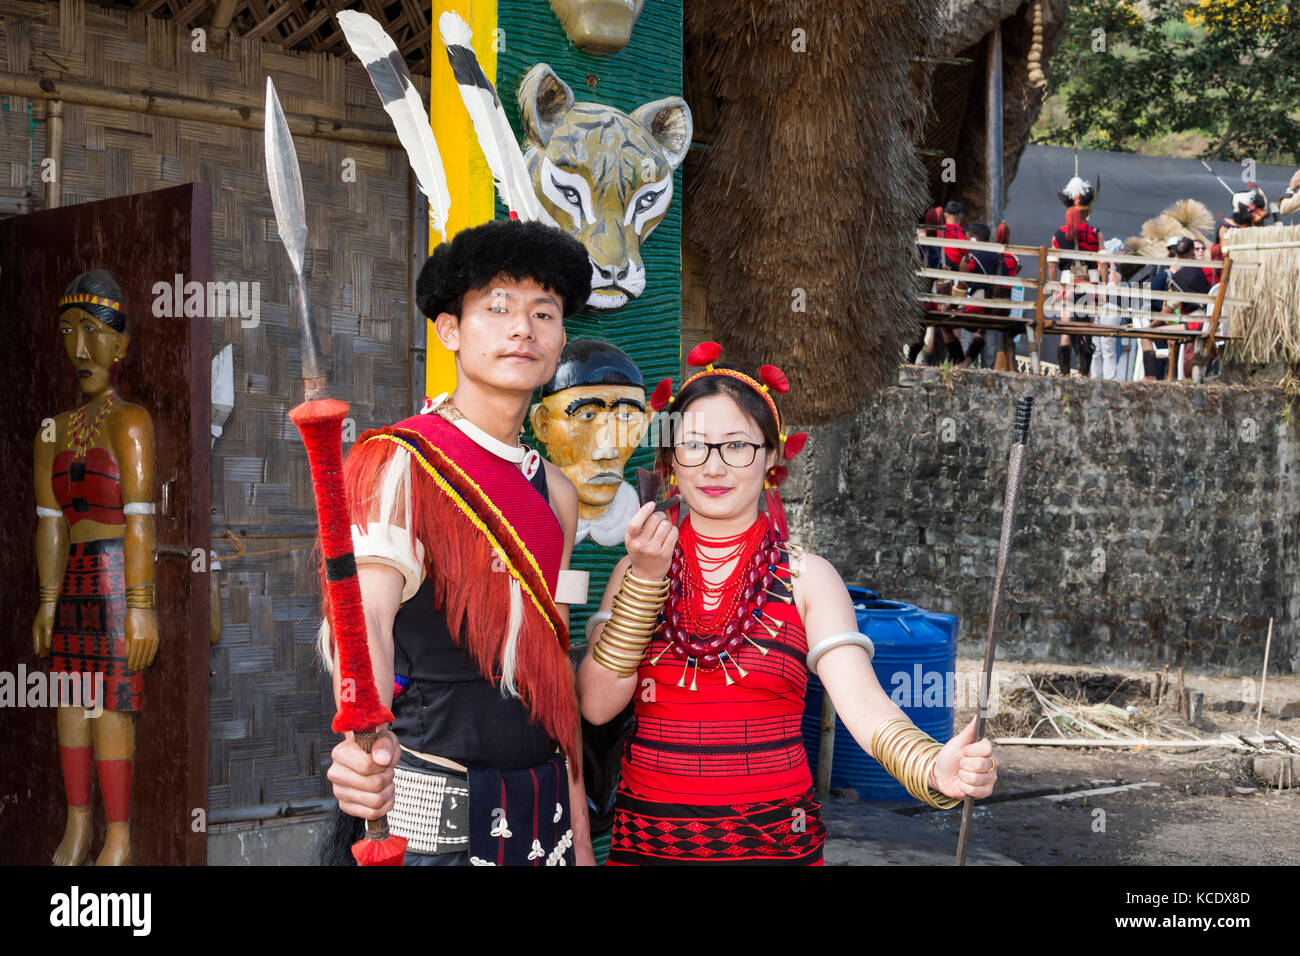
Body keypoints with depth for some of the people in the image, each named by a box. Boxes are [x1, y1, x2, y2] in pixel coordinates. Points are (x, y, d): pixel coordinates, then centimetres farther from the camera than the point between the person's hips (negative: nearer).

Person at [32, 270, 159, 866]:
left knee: (109, 705, -5)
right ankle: (77, 826, 21)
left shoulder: (129, 421, -9)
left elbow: (138, 519, -15)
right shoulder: (55, 430, 14)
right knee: (70, 701, 10)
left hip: (118, 576, -7)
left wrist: (140, 605, -19)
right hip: (75, 580, 7)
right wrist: (47, 602, 13)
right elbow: (51, 521, 14)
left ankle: (118, 839, 4)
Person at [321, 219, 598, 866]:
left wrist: (579, 829, 11)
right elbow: (365, 613, -25)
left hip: (541, 805, 6)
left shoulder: (555, 493, 9)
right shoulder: (397, 463, -11)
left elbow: (554, 662, 12)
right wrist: (367, 741, -45)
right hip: (427, 806, -5)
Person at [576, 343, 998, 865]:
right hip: (647, 835, 1)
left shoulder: (806, 577, -3)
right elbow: (597, 705, -8)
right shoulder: (638, 568, 2)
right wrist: (646, 576, -16)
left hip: (774, 839, -1)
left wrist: (934, 770, -33)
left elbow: (860, 700, -15)